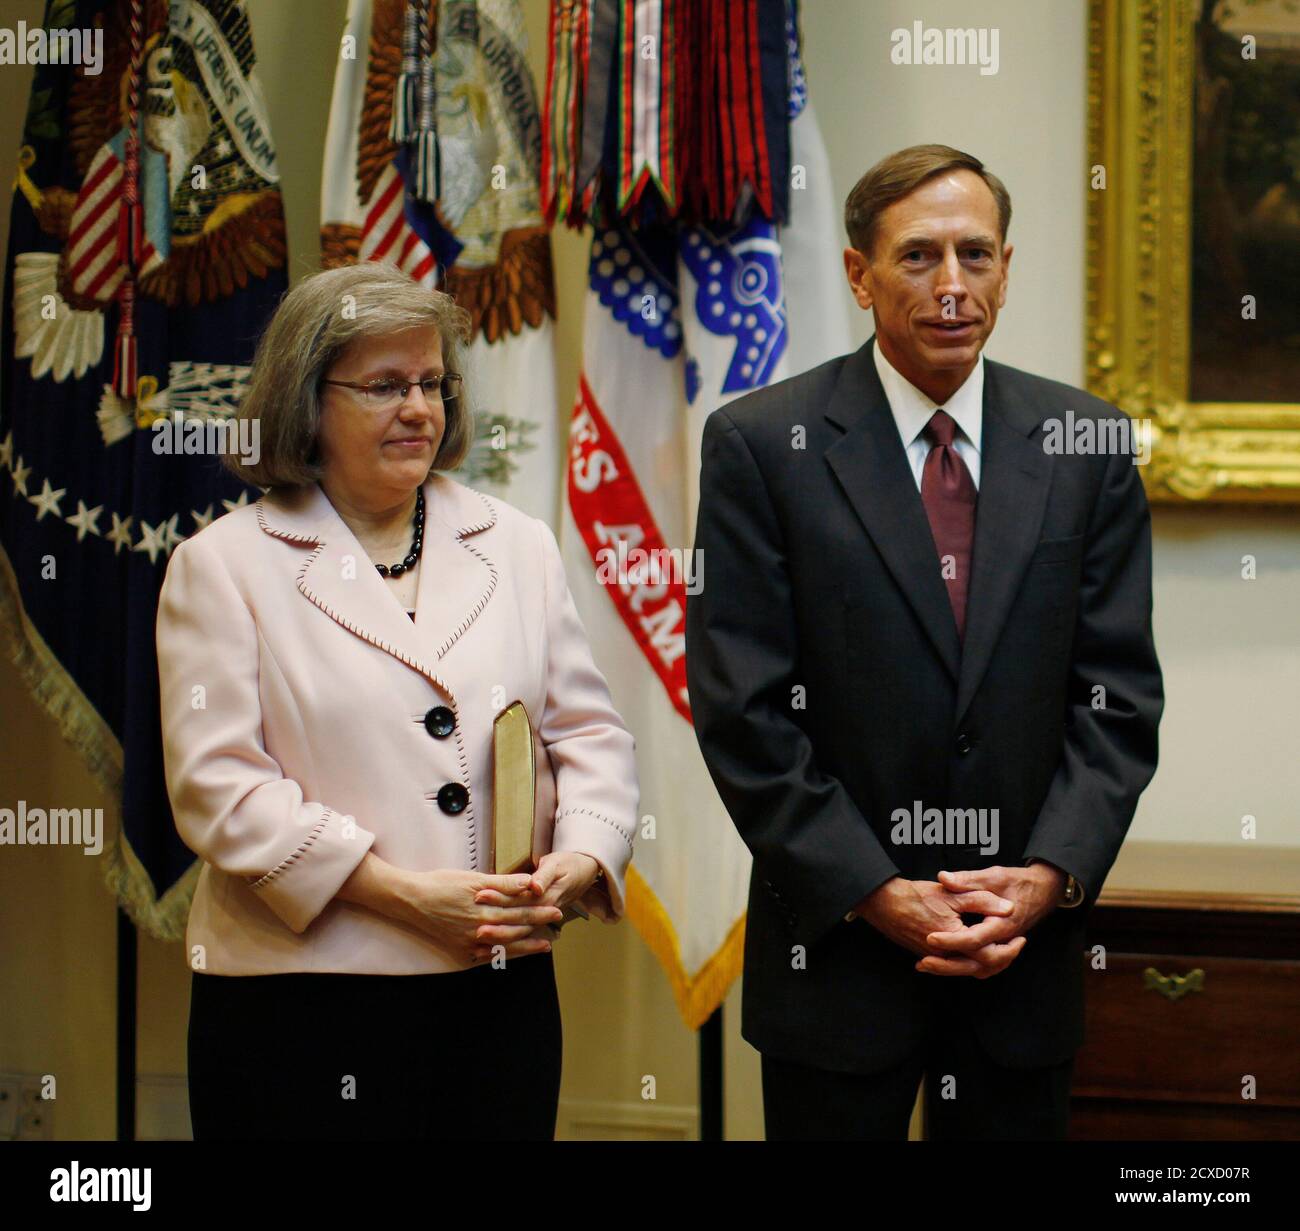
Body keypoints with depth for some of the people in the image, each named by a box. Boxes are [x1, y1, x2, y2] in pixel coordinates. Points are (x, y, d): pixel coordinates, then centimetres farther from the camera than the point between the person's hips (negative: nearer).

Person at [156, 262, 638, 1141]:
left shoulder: (519, 545, 14)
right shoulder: (223, 564, 2)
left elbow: (589, 733, 13)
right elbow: (215, 783, -7)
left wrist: (580, 858, -8)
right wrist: (402, 894, -14)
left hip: (501, 996, 4)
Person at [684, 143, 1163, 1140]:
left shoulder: (1087, 444, 3)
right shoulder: (760, 443, -5)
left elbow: (1119, 693, 3)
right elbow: (742, 710, -8)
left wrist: (1051, 875, -10)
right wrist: (876, 895, -12)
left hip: (1030, 943, 2)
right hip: (839, 943, -2)